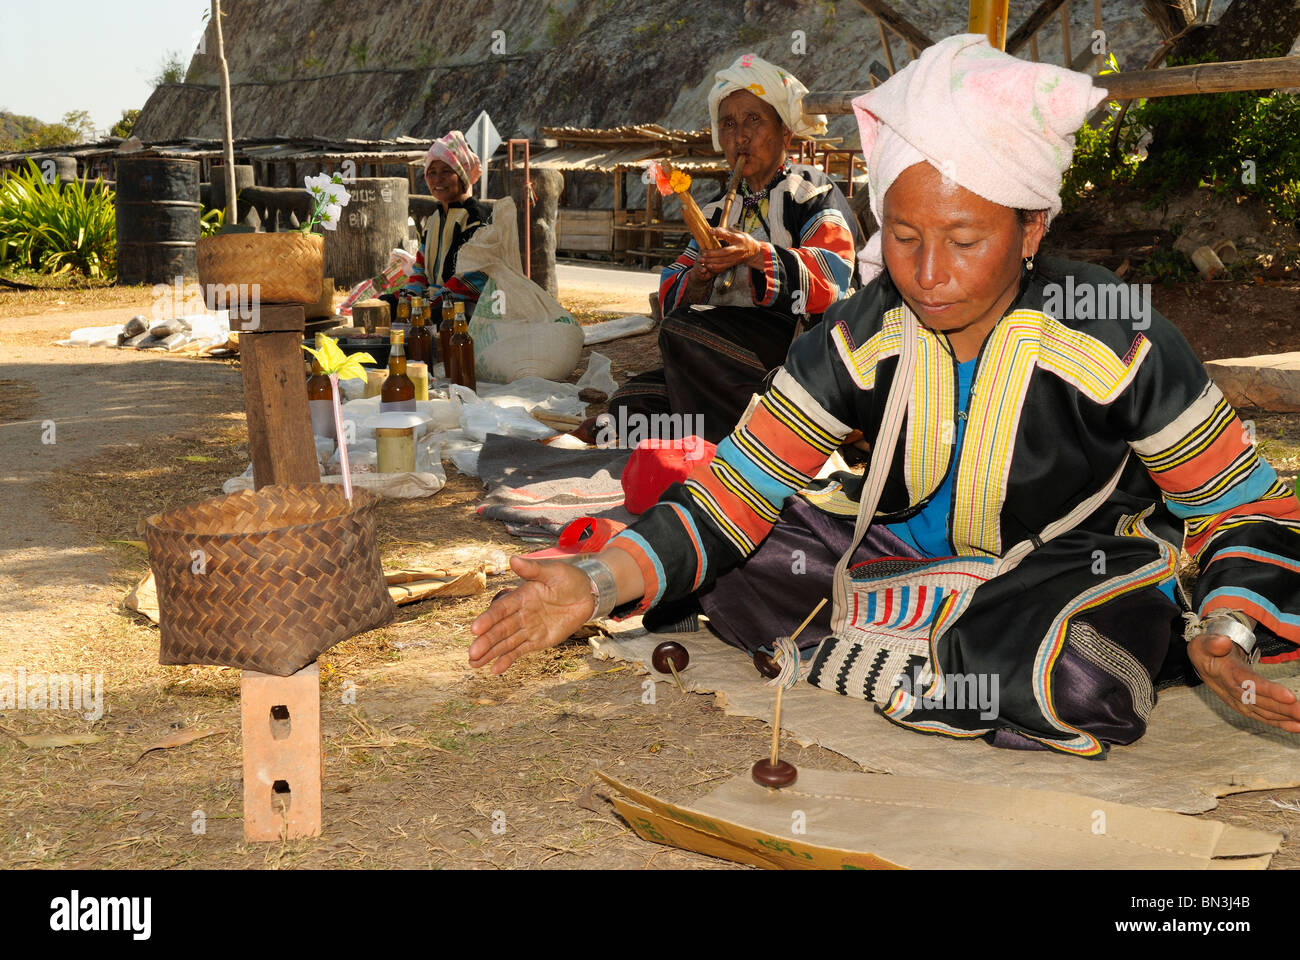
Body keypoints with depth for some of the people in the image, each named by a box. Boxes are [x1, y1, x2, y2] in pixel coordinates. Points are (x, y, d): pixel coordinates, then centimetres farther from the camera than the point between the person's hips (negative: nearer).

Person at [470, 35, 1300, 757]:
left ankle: (860, 650, -15)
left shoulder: (1118, 344, -21)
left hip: (1077, 561, -4)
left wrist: (1225, 638, -34)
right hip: (903, 543, 4)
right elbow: (733, 495, -17)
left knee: (1088, 682, -38)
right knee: (734, 562, -15)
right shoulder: (858, 339, -15)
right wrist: (597, 583, -34)